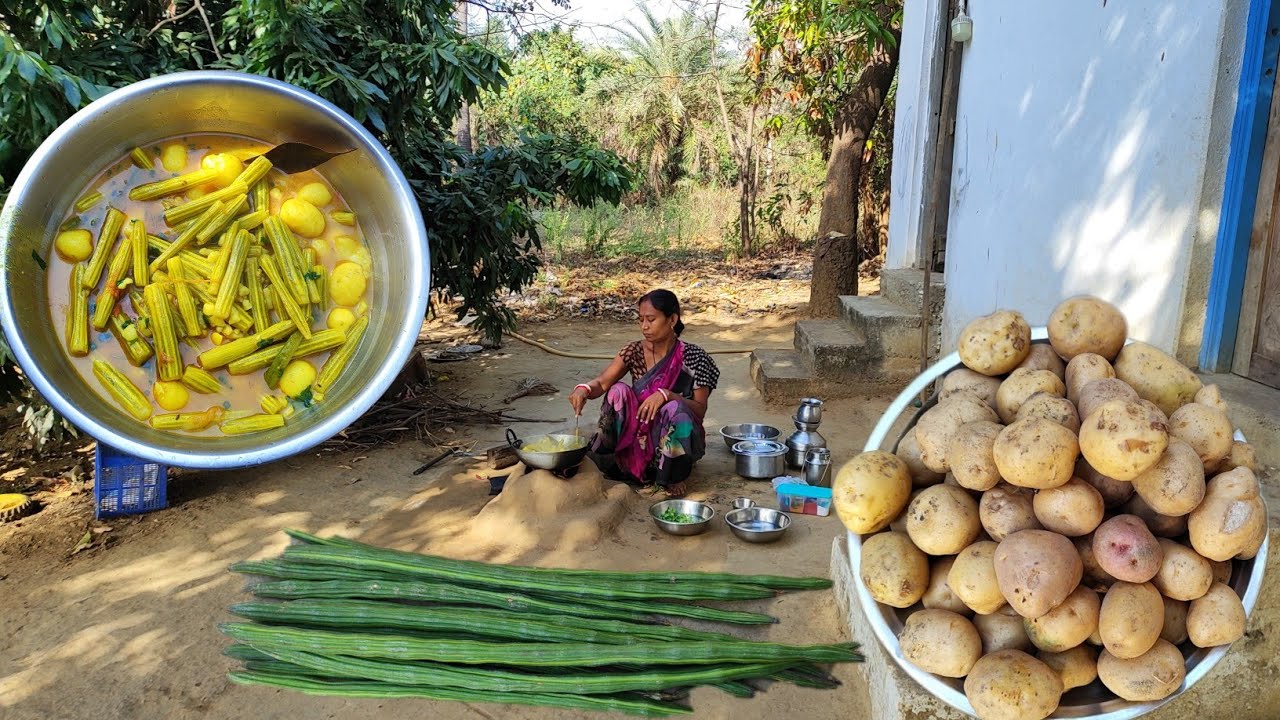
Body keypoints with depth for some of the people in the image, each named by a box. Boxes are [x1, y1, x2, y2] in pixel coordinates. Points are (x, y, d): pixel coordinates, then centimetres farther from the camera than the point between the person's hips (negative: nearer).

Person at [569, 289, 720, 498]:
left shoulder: (692, 357, -12)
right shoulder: (635, 351, -3)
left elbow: (700, 410, -14)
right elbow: (602, 383, -11)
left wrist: (666, 395, -30)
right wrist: (584, 389, -34)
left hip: (675, 442, -2)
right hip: (639, 439, 2)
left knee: (675, 409, -33)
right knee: (619, 391, -20)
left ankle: (674, 477, -10)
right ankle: (609, 462, -11)